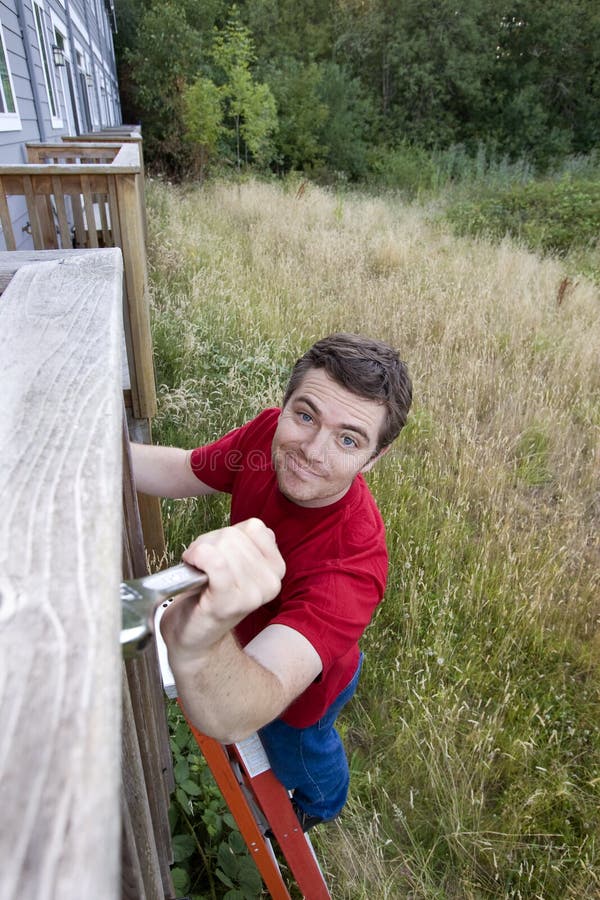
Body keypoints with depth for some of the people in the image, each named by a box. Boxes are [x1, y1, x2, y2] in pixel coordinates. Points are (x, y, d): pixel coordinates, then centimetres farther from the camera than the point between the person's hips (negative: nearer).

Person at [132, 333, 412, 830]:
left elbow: (233, 719, -56)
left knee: (301, 757, 32)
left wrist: (197, 644, -79)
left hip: (301, 689, -4)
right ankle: (268, 754, 76)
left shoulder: (353, 561, -49)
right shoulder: (269, 431, -29)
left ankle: (320, 807, 70)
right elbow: (179, 471, -12)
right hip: (255, 637, 4)